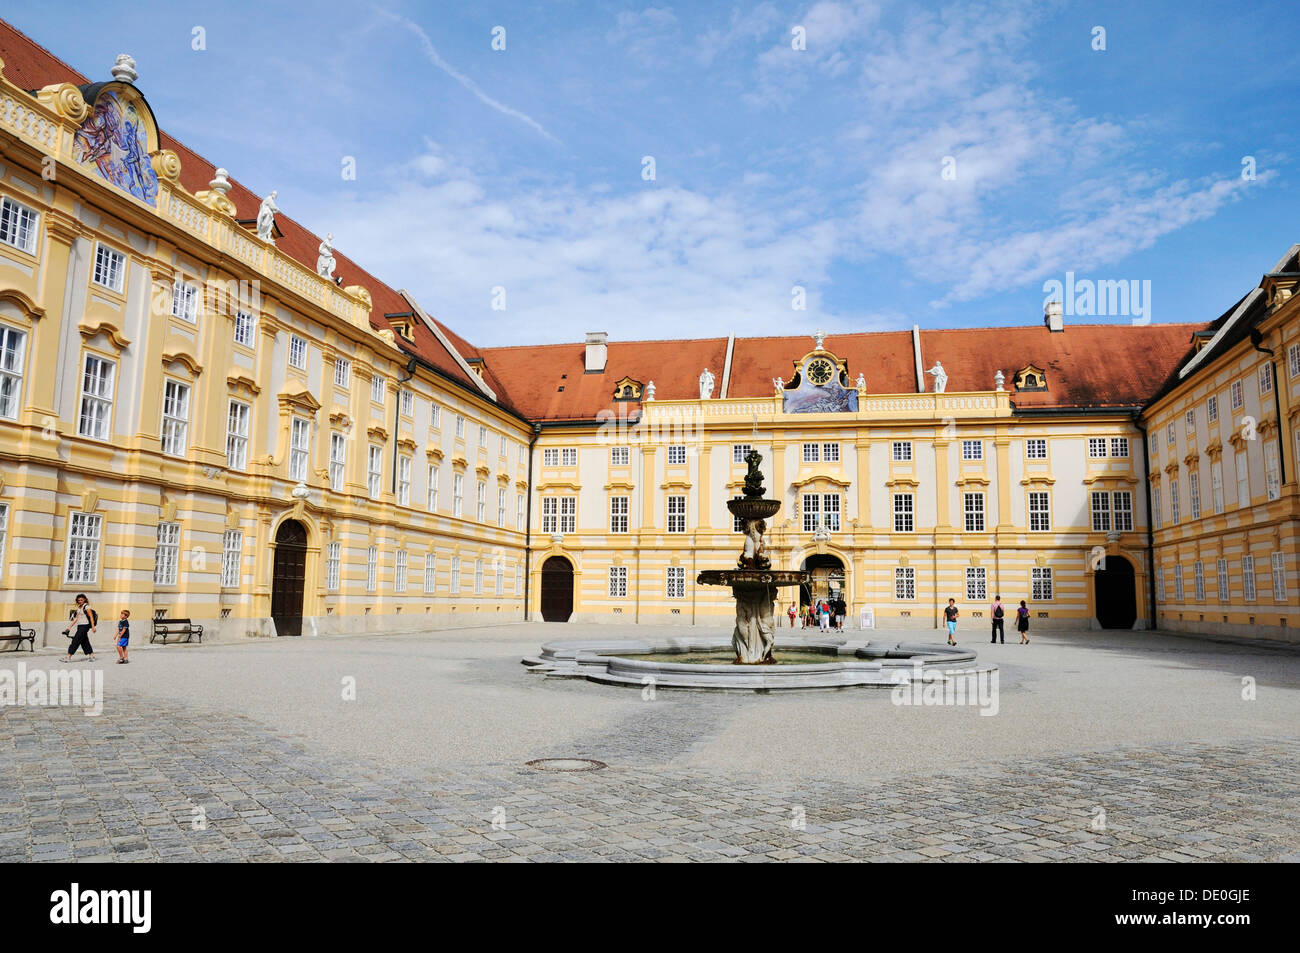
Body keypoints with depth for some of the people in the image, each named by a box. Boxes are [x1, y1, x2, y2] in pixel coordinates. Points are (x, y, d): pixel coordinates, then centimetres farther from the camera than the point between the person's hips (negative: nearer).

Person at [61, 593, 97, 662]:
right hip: (80, 626, 8)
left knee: (75, 641, -9)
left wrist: (93, 627, -16)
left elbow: (91, 617, -11)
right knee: (85, 642, 8)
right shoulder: (78, 608, 15)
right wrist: (69, 627, 14)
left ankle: (68, 657, -8)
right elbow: (76, 619, 18)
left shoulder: (86, 607, -8)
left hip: (85, 626, -8)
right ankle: (92, 656, 13)